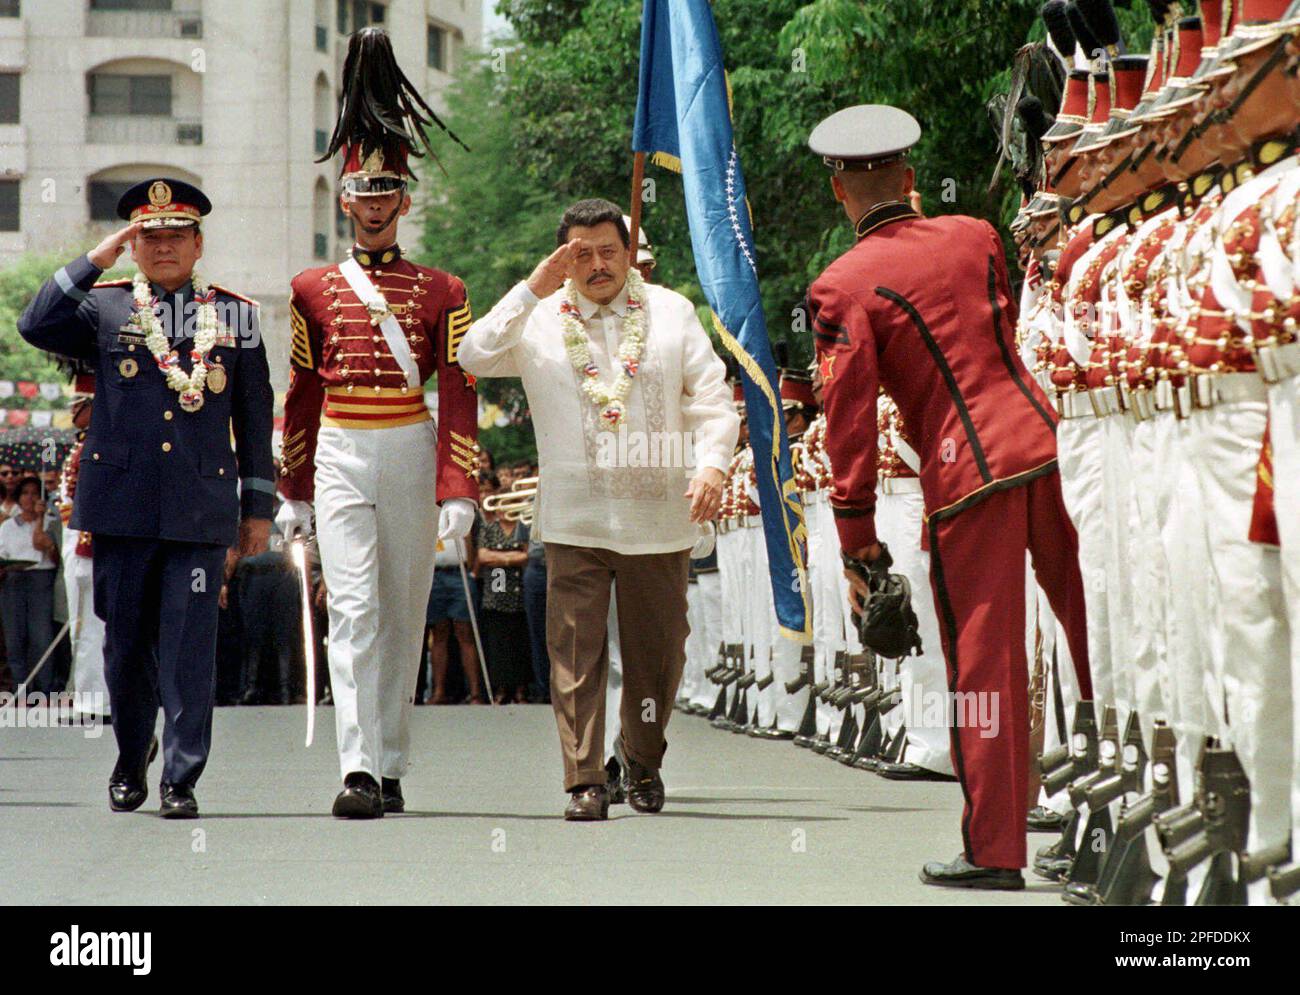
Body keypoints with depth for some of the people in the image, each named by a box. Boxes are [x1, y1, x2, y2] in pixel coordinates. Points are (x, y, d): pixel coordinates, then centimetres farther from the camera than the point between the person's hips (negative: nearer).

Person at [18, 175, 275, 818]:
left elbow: (254, 420, 11)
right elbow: (36, 327, -10)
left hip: (201, 508, 0)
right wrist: (96, 259, -11)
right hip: (123, 503, 1)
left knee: (189, 646, -5)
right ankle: (130, 761, 27)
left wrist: (258, 508, 8)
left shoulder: (236, 315, 10)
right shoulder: (102, 307, 8)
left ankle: (181, 781, -2)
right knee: (126, 642, 8)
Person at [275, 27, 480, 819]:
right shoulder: (315, 289, 9)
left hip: (411, 456, 0)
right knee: (353, 609, -12)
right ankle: (358, 771, -20)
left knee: (405, 613, 6)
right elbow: (302, 396, 13)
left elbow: (458, 396, 0)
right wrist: (294, 493, 12)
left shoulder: (441, 292, 5)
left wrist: (459, 489, -9)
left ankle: (393, 768, 13)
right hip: (340, 458, 0)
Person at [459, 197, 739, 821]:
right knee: (576, 651, -7)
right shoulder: (539, 322, 6)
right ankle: (585, 781, -2)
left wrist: (712, 465, -11)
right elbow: (474, 356, -10)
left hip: (658, 514, 1)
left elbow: (713, 399, 6)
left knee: (659, 652, 7)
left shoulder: (671, 313, 8)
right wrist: (532, 292, -12)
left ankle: (642, 762, 29)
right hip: (574, 518, -1)